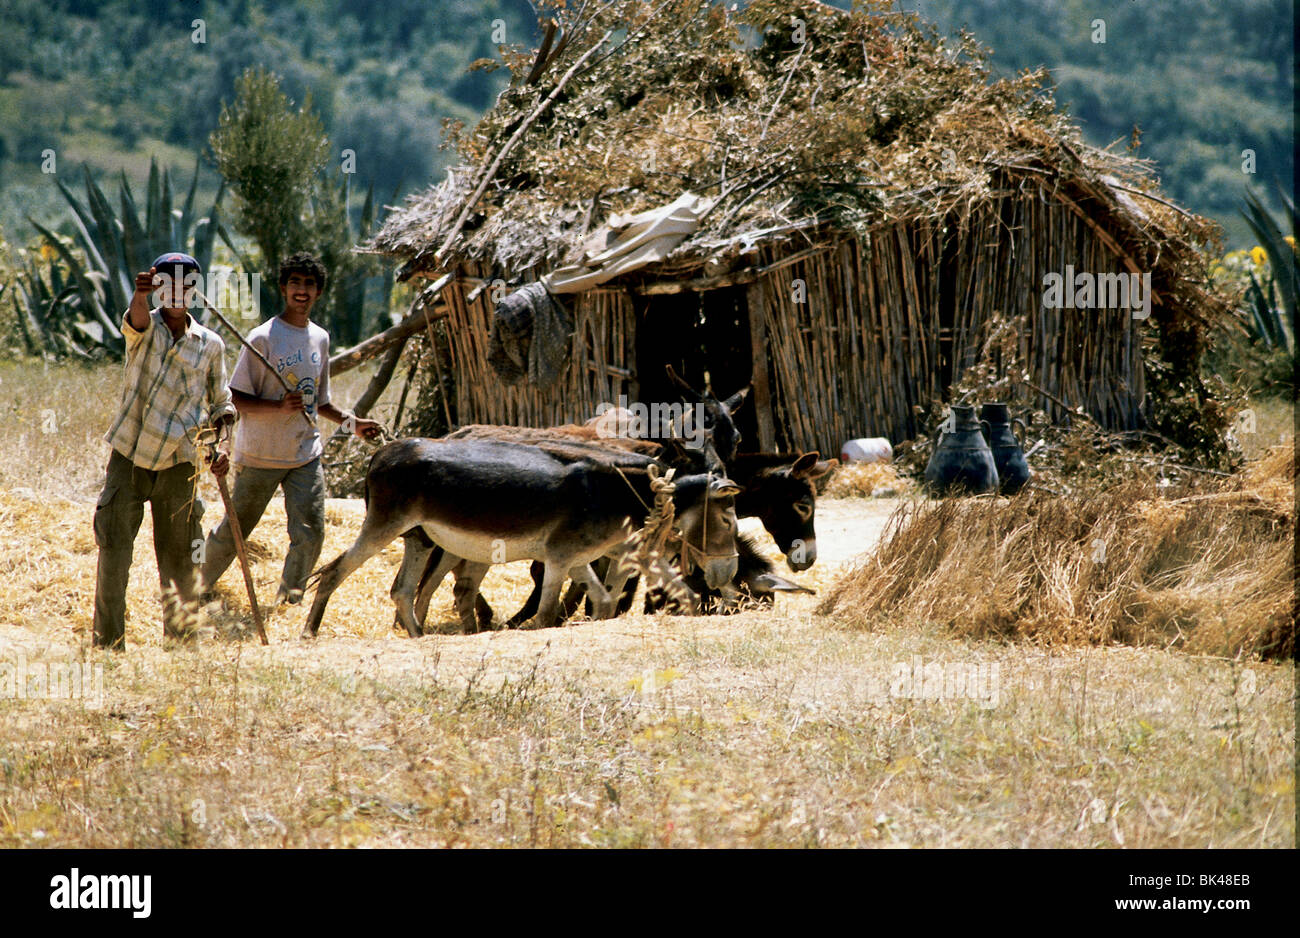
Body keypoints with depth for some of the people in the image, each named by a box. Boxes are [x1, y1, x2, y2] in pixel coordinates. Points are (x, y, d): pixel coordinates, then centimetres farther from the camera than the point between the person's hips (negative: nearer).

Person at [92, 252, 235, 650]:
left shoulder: (210, 344, 5)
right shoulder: (145, 328, -3)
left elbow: (221, 402, 15)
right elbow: (136, 318, -28)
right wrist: (141, 292, -52)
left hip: (178, 462, 2)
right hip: (129, 455, -2)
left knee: (180, 557, 4)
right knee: (113, 546, -7)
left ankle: (181, 638, 20)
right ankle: (108, 642, 0)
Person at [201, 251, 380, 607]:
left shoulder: (320, 339, 10)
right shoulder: (264, 338, -10)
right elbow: (239, 400, -12)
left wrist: (351, 422, 12)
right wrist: (280, 407, -25)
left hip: (306, 454, 5)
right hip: (261, 454, -5)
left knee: (310, 533, -7)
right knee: (235, 529, 5)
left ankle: (288, 602, 9)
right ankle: (201, 587, 26)